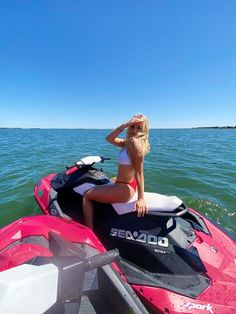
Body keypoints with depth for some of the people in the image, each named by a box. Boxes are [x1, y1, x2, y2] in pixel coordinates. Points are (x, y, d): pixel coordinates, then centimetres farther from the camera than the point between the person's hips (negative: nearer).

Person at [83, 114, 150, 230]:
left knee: (86, 195, 2)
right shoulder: (128, 142, 4)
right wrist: (124, 125, -16)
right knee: (101, 182, 37)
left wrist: (141, 199, -28)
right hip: (128, 184, 10)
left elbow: (139, 173, -27)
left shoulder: (134, 142, -24)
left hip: (124, 189, -10)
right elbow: (109, 139, -6)